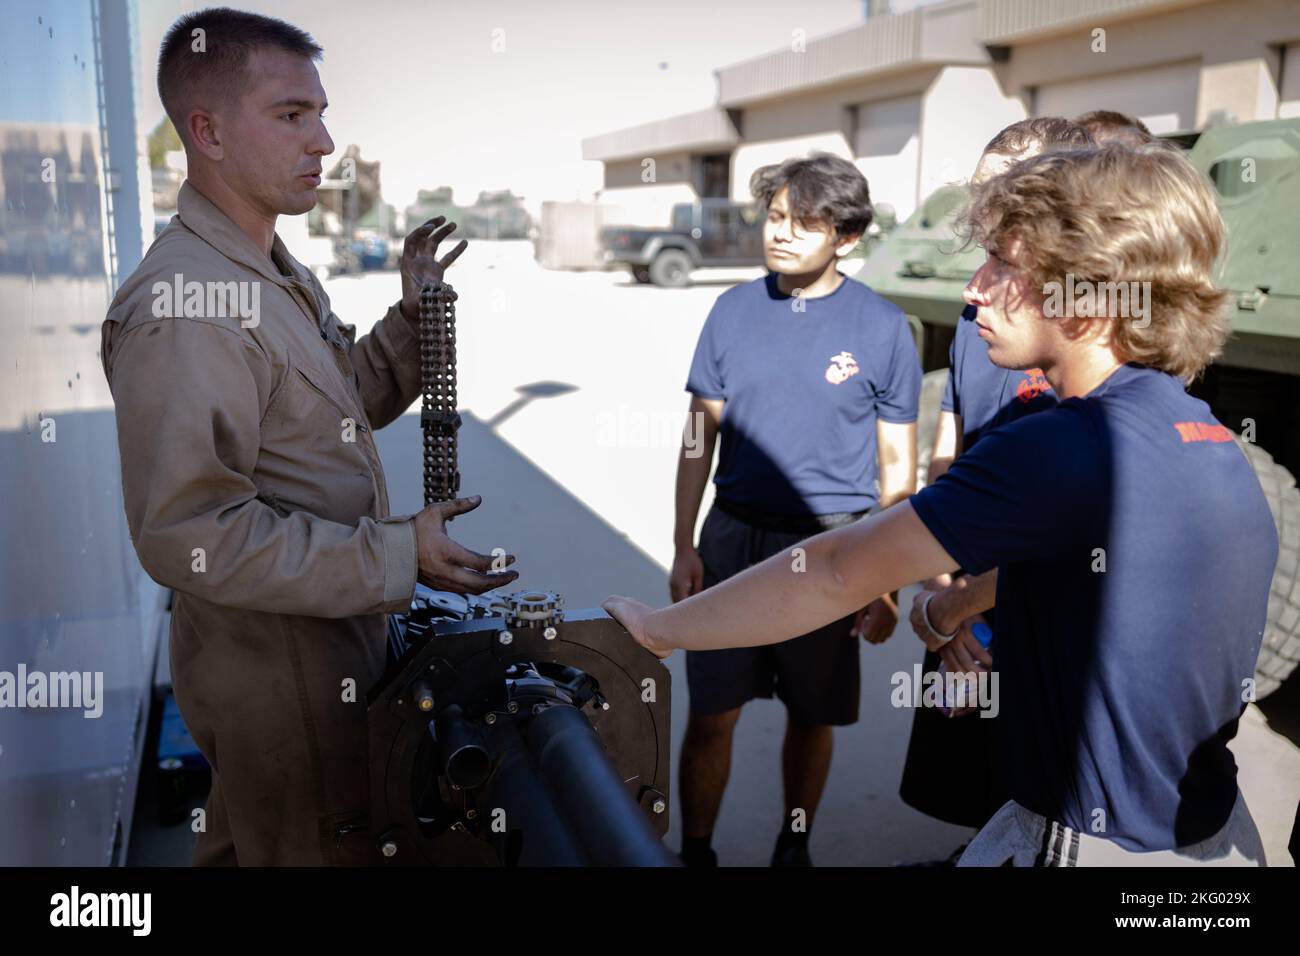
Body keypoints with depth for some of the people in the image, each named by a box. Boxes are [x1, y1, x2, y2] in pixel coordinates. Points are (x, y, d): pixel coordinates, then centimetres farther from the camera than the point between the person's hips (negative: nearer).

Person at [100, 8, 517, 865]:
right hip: (277, 672, -9)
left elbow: (345, 408, 16)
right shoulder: (181, 304, -25)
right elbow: (190, 534, -29)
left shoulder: (278, 272, 9)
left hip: (336, 635, 9)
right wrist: (397, 557, -27)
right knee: (321, 850, 11)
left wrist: (413, 315, 1)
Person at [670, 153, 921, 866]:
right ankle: (695, 852, 26)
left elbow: (898, 466, -1)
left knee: (812, 715, 13)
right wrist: (684, 547, 2)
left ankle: (793, 846, 36)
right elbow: (699, 438, 6)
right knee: (710, 717, 5)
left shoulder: (882, 327, -5)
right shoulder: (734, 310, 2)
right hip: (734, 536, 2)